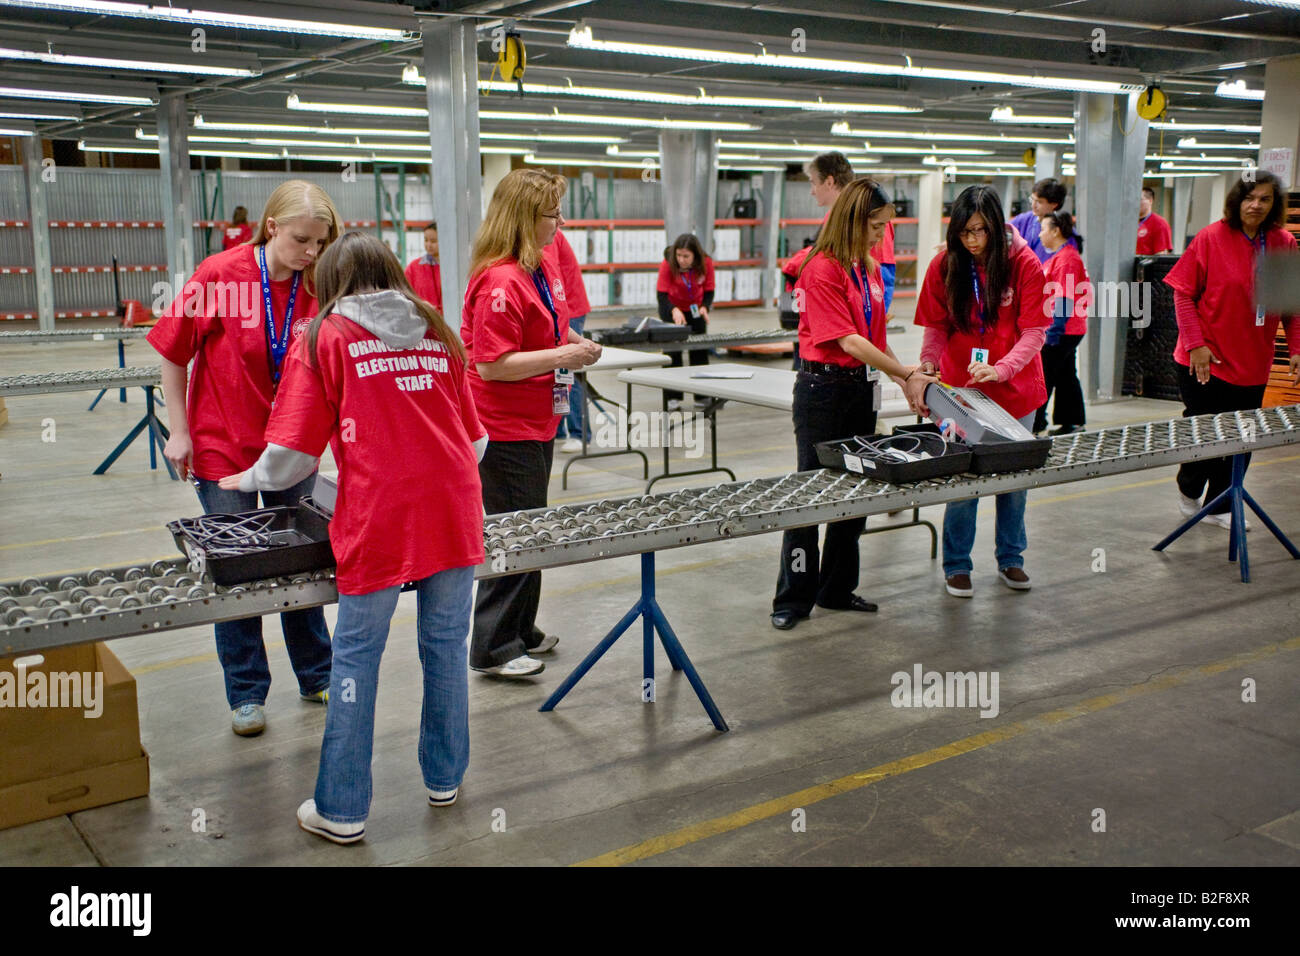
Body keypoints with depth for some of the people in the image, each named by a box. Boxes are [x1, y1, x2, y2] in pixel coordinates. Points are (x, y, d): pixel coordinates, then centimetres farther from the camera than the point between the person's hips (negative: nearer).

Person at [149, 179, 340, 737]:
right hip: (224, 446, -3)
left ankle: (317, 676, 27)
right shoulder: (220, 277, -15)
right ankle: (246, 693, 17)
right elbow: (172, 355, -7)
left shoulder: (318, 289, -7)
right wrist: (179, 433, -6)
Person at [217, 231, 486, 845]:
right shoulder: (437, 332, 16)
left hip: (379, 518, -4)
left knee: (356, 657, 6)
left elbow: (293, 453, 1)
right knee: (445, 645, 14)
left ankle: (342, 810, 14)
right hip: (455, 510, 4)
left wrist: (249, 480, 20)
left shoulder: (324, 337, 4)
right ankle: (444, 779, 29)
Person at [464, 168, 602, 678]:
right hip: (507, 430, -10)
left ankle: (522, 631, 32)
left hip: (536, 422, 10)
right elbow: (492, 365, -25)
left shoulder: (540, 269, 9)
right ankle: (493, 648, 12)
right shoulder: (499, 282, -22)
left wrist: (573, 341, 7)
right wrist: (565, 355, -22)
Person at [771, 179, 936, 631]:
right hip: (824, 387, -8)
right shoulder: (822, 270, -15)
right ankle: (793, 599, 9)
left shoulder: (869, 268, 11)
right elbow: (848, 341, -21)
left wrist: (905, 379, 4)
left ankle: (837, 589, 23)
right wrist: (906, 374, -19)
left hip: (861, 387, 8)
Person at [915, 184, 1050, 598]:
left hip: (1014, 389, 0)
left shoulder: (1024, 264, -11)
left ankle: (1010, 559, 30)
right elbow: (936, 327, 1)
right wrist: (927, 366, -17)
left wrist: (999, 369, -28)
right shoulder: (944, 266, -6)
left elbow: (1034, 331, -13)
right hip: (961, 388, 0)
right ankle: (956, 566, 17)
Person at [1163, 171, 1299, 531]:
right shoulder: (1212, 238, -9)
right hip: (1205, 362, -4)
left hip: (1253, 365, 4)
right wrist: (1195, 344, -13)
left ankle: (1219, 506, 25)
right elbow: (1183, 293, -8)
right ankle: (1188, 489, 32)